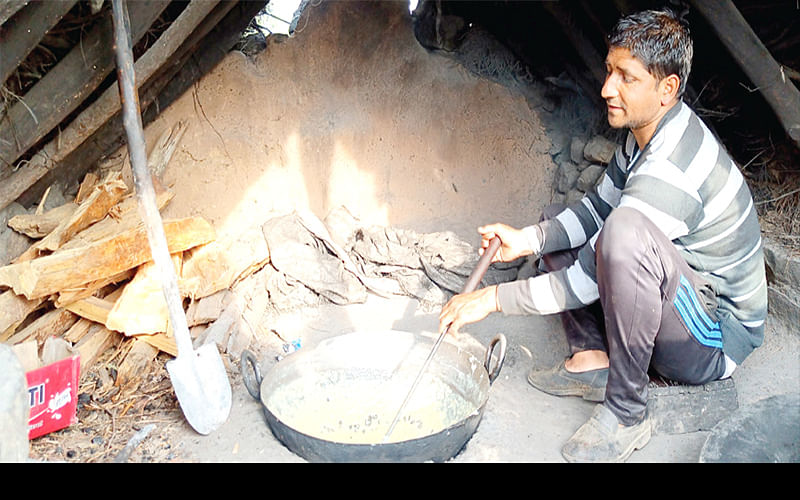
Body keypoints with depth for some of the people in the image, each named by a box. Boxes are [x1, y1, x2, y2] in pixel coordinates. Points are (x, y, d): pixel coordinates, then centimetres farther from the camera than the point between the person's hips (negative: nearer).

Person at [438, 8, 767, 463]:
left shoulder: (671, 169, -31)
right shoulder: (648, 131, -2)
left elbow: (590, 278, -29)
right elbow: (598, 206, 5)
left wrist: (493, 299, -25)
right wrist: (528, 240, -11)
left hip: (718, 341, -9)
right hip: (681, 304, 9)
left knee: (627, 231, -39)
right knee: (555, 223, 11)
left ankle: (626, 413, -22)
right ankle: (592, 357, 1)